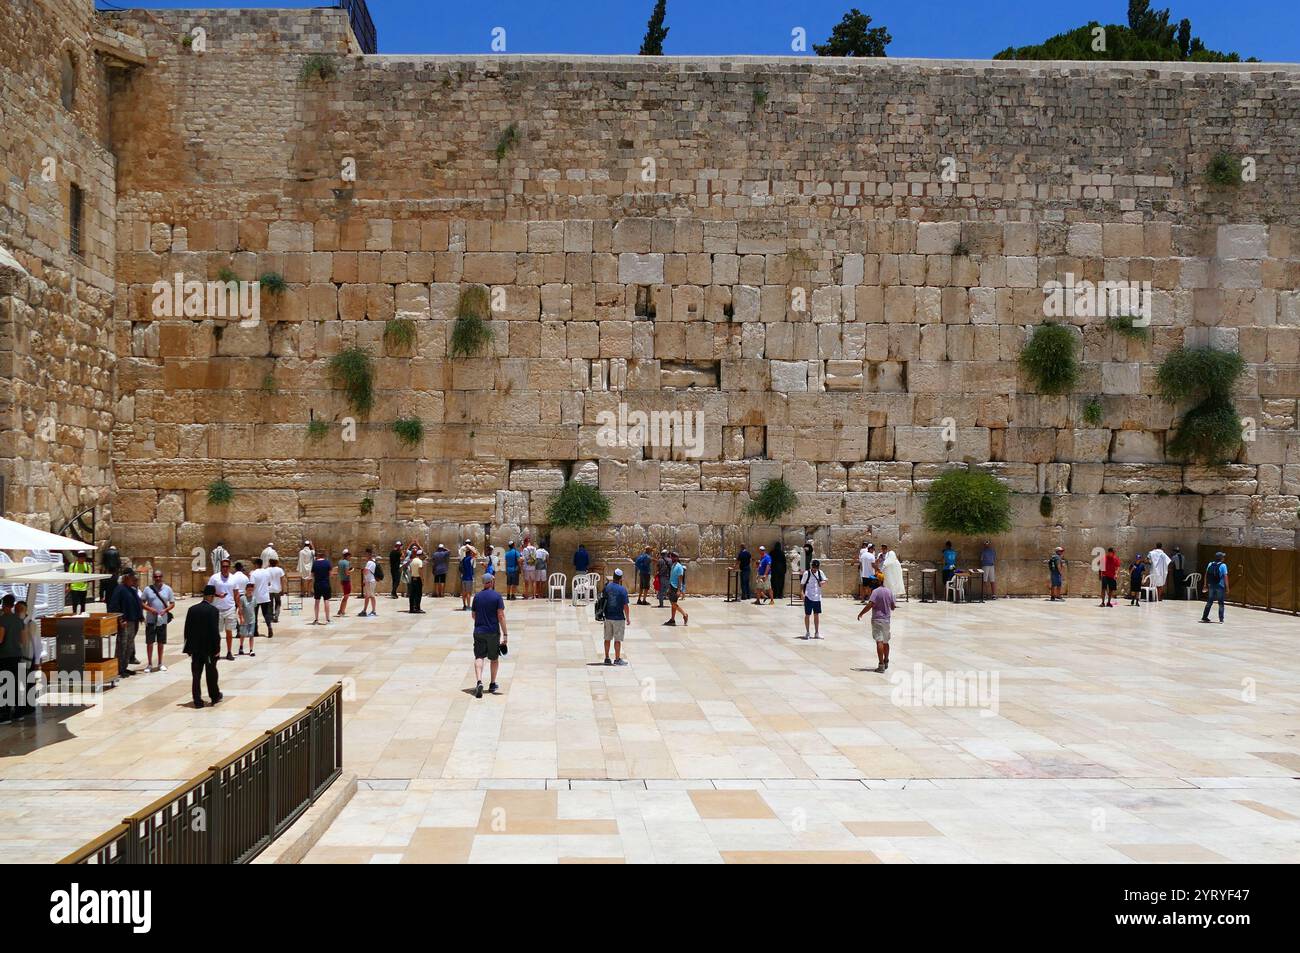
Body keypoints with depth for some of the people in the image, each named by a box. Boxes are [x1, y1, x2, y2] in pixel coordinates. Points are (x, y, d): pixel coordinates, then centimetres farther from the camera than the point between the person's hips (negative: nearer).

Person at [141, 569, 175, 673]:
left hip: (162, 620, 1)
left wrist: (165, 610, -13)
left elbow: (172, 604, 5)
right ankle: (149, 664, 11)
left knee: (161, 643, 10)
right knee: (149, 642, 1)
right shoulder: (148, 589, -1)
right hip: (150, 620, -1)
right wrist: (149, 609, -16)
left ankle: (160, 664, 21)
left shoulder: (167, 589, 2)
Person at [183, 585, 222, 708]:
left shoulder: (192, 609, 2)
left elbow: (187, 629, 5)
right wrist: (217, 648, -9)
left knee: (196, 675, 6)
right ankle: (214, 696, 24)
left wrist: (189, 647, 12)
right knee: (211, 673, 12)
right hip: (209, 648, -4)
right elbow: (215, 631, -16)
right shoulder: (213, 610, -13)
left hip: (195, 648, 4)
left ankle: (197, 700, 6)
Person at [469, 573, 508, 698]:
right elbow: (501, 616, -12)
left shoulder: (477, 596, 6)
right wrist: (505, 634, -10)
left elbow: (474, 615, 13)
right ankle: (492, 685, 24)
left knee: (478, 657, -2)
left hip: (478, 631, 2)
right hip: (493, 632, -2)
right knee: (494, 658, 15)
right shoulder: (497, 596, -7)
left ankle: (479, 682, -23)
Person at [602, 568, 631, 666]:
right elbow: (626, 606, -13)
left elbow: (603, 602, 8)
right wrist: (628, 618, -2)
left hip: (608, 617, 5)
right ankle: (617, 659, 6)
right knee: (617, 639, 2)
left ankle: (607, 658, 19)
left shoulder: (607, 587, 1)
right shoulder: (622, 589, -13)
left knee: (607, 639, 12)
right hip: (618, 618, -5)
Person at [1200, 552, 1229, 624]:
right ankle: (1221, 619, 1)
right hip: (1220, 586, -4)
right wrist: (1227, 587, -8)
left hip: (1211, 586, 4)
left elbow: (1206, 575, 7)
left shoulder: (1210, 564, 5)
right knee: (1221, 603, 3)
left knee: (1209, 602, 14)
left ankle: (1204, 617, 17)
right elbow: (1225, 577, -12)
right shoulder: (1223, 565, -9)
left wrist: (1206, 585, 13)